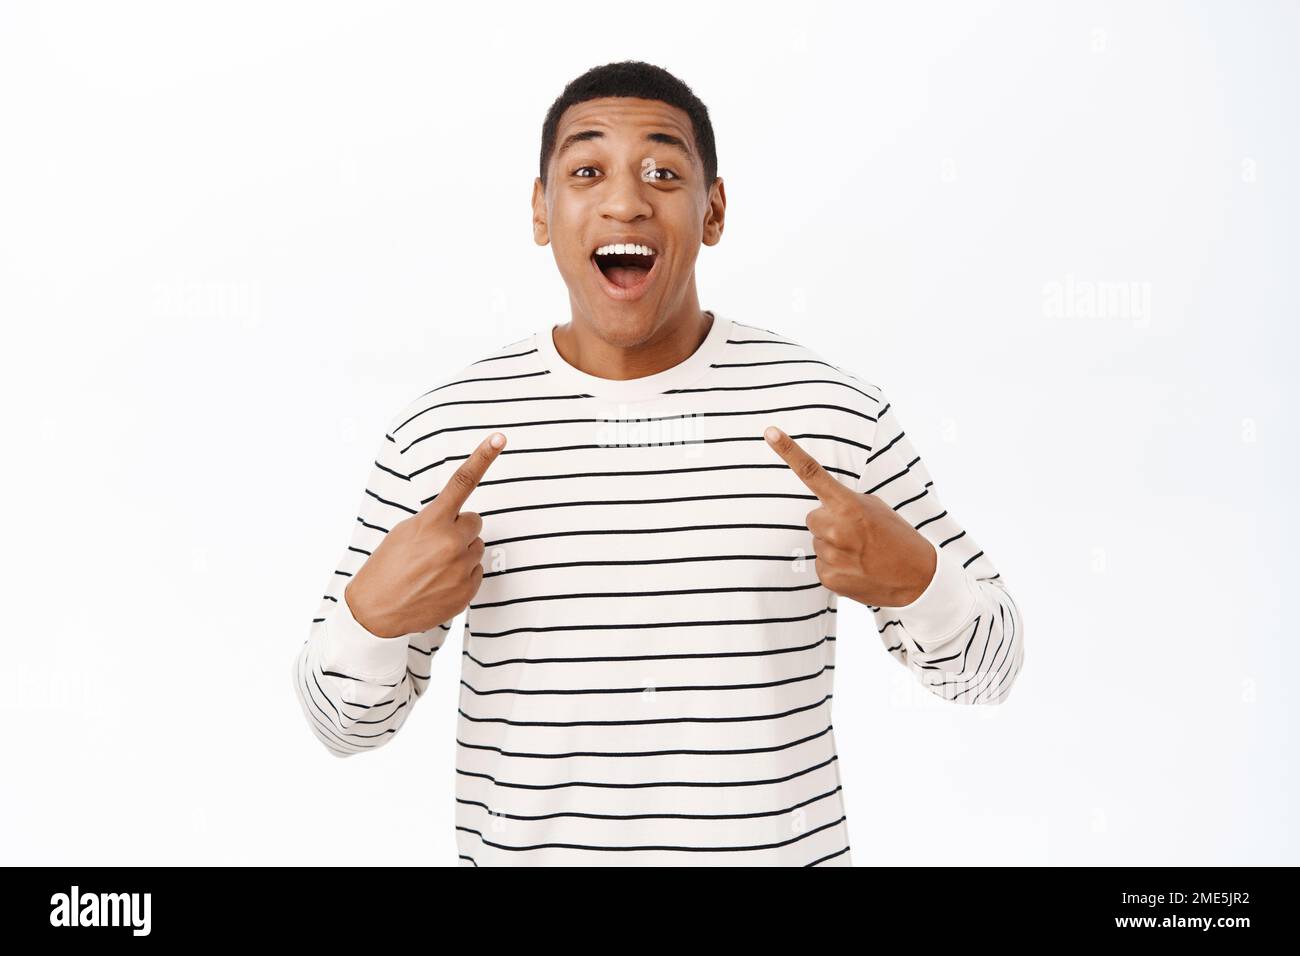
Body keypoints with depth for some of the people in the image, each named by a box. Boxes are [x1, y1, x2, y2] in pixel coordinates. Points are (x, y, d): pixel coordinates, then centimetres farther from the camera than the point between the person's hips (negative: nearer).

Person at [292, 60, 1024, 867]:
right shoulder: (440, 429, -8)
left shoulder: (831, 409, -9)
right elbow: (349, 720, -1)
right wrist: (372, 610, -22)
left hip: (784, 851, 0)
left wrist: (912, 575, -22)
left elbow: (985, 670, -2)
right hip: (523, 850, 1)